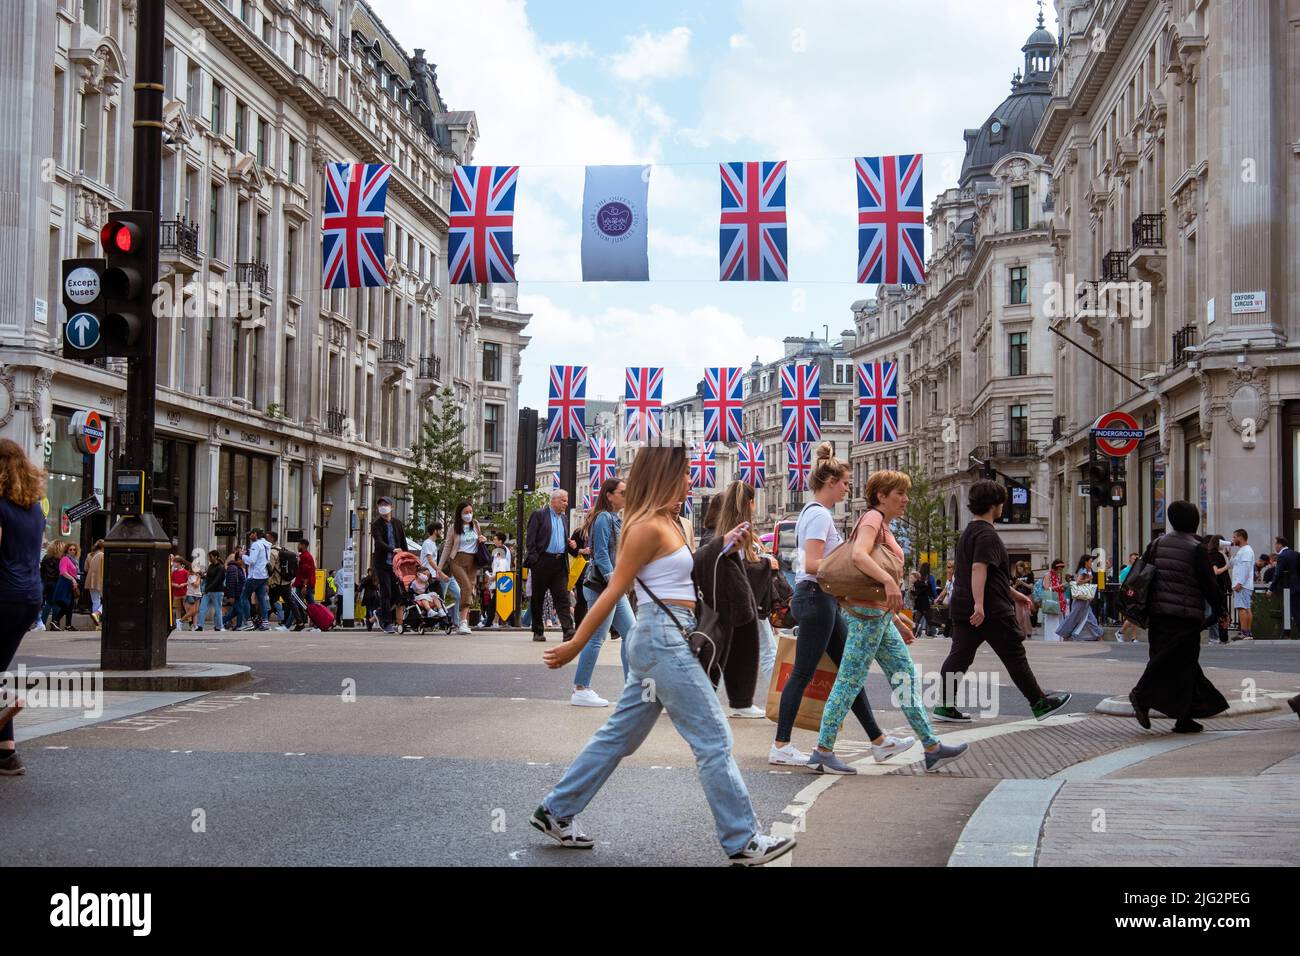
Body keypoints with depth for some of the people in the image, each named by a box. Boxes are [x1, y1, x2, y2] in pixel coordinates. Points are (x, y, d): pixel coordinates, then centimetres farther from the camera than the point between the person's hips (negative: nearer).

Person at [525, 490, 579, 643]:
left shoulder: (564, 518, 17)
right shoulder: (539, 515, -1)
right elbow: (531, 539, -6)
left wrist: (572, 546, 5)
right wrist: (533, 559, -14)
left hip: (560, 563, 4)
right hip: (542, 562, -4)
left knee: (562, 597, -6)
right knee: (538, 598, 6)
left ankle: (568, 631, -14)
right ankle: (538, 631, 15)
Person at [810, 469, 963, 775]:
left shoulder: (884, 527, 21)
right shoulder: (872, 518, -9)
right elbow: (858, 555, -29)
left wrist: (896, 620, 24)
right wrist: (889, 581, -43)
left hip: (880, 616, 10)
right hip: (867, 613, -10)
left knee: (906, 677, 10)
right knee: (850, 681, -7)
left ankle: (932, 748, 14)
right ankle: (822, 753, -2)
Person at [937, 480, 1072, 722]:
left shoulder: (969, 532, 20)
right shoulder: (987, 534, -13)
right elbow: (978, 569, -26)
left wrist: (1013, 593, 34)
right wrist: (979, 604, -33)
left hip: (962, 608, 9)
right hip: (992, 611, -9)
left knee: (959, 656, 2)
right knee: (1015, 657, 2)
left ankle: (945, 705, -5)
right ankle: (1040, 703, 11)